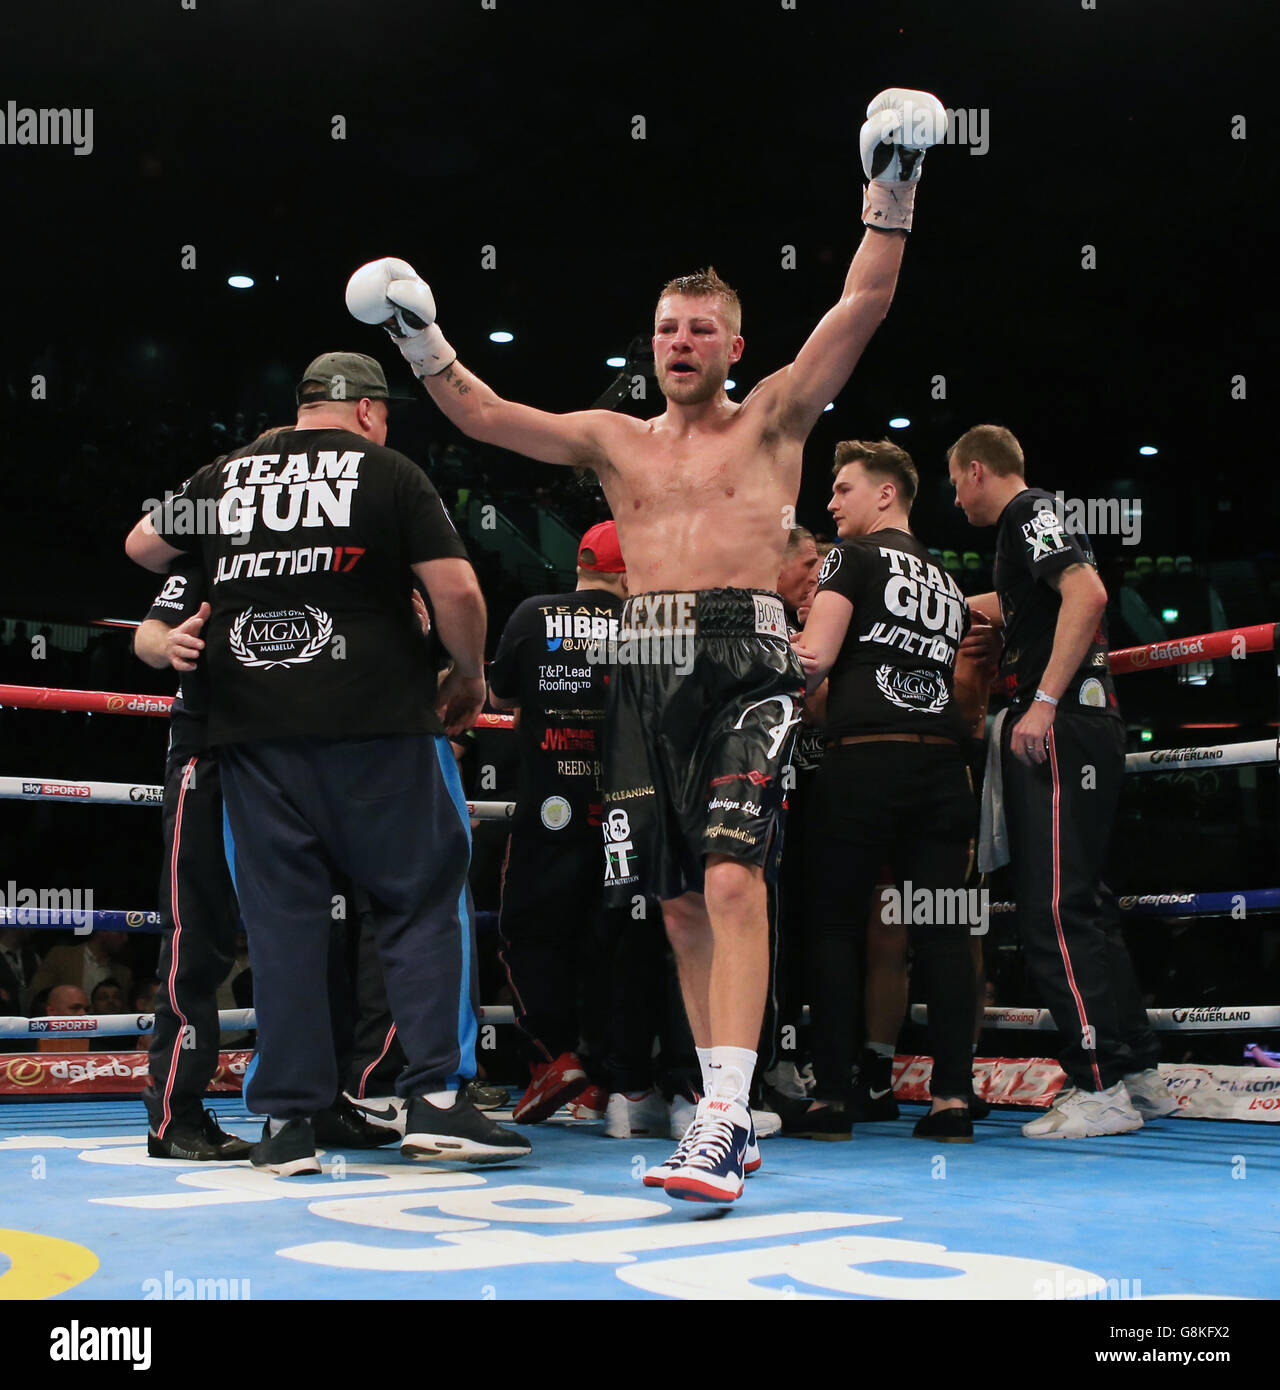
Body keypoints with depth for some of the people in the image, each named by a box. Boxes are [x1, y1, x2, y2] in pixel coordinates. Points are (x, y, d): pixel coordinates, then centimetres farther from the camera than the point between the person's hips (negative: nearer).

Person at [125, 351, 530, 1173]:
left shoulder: (226, 477, 13)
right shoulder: (391, 473, 1)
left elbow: (143, 546, 29)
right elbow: (457, 590, -7)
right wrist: (470, 675, 9)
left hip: (254, 732, 4)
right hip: (376, 726, -3)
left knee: (282, 919, 7)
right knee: (424, 901, 5)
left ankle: (288, 1120, 8)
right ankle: (437, 1097, -1)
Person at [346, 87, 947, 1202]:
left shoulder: (773, 420, 10)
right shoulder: (615, 441, 20)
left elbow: (863, 305, 2)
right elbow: (485, 416, 15)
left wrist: (893, 190, -4)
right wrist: (421, 340, 5)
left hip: (746, 660, -4)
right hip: (648, 669, 4)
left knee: (733, 877, -19)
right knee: (681, 902, 5)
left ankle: (723, 1119, -23)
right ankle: (731, 1119, 14)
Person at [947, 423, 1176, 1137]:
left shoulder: (1030, 513, -5)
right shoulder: (1030, 523, 25)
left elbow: (1088, 594, -23)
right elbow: (1005, 606, 44)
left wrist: (1044, 700, -25)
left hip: (1061, 727, -10)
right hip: (1074, 729, 10)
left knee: (1054, 911, -11)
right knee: (1075, 908, 11)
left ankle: (1101, 1088, -10)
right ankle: (1140, 1074, 15)